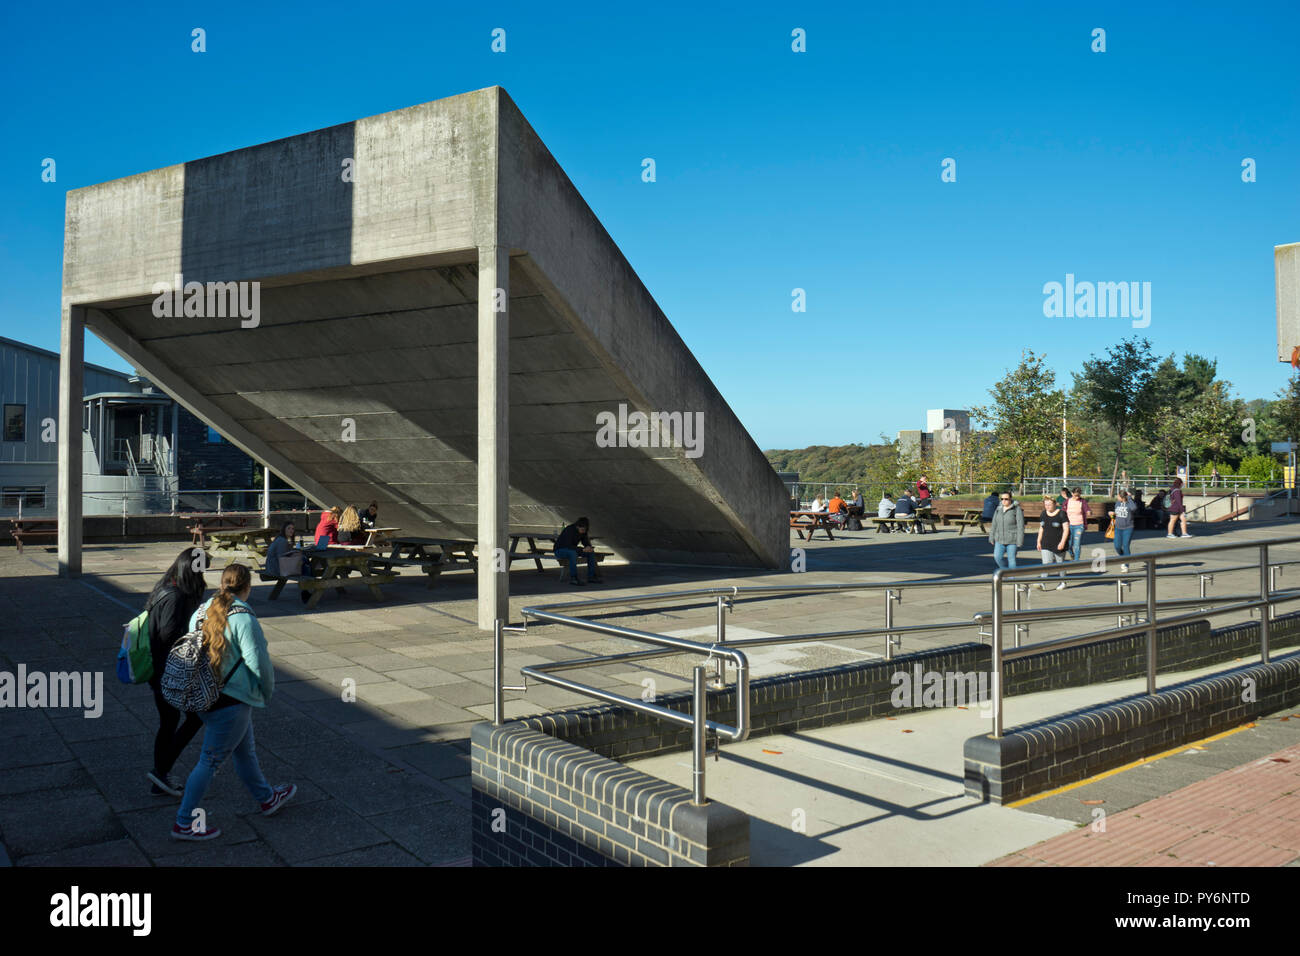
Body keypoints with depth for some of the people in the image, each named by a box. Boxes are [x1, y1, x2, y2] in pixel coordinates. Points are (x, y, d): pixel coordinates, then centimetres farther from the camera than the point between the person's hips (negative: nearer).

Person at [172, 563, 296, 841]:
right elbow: (258, 662, -19)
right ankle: (184, 823, 13)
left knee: (245, 750, 23)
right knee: (211, 760, 4)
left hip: (202, 695, 9)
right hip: (231, 701, -8)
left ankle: (267, 797, 40)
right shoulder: (243, 617, -20)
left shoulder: (202, 611, 3)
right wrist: (268, 692, -2)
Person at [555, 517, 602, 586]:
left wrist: (589, 547, -25)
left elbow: (585, 542, -1)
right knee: (573, 552, -39)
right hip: (560, 550, -7)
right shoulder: (569, 530, -27)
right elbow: (568, 546, -34)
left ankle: (591, 577, -9)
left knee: (591, 552, -9)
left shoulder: (583, 531, -5)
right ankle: (573, 578, -34)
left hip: (572, 550, 7)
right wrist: (583, 549, -39)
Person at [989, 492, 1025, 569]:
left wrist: (1019, 541, -12)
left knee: (1011, 559, 0)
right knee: (997, 557, -4)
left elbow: (1020, 526, -10)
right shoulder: (999, 510, 8)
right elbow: (994, 524, 15)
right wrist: (991, 538, 15)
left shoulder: (1017, 510, -8)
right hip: (1000, 539, 5)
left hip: (1012, 540, -5)